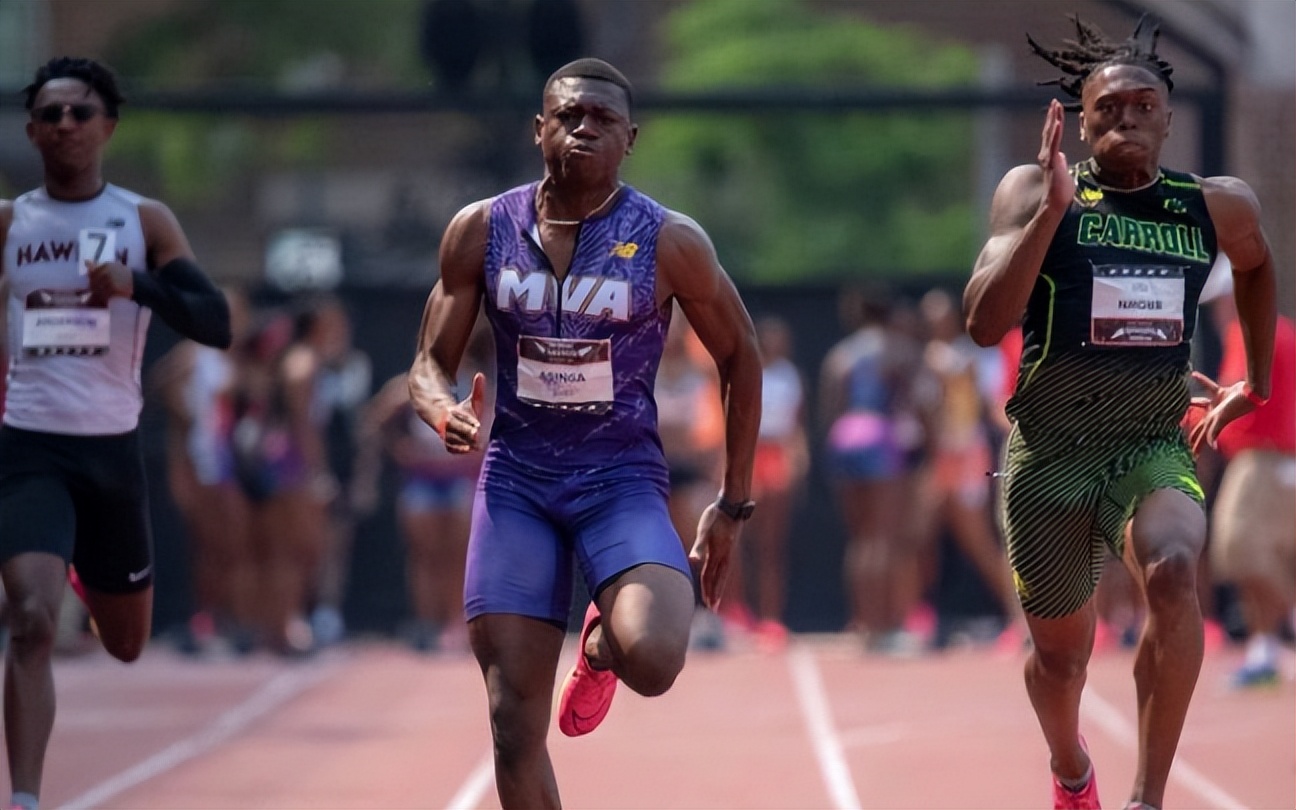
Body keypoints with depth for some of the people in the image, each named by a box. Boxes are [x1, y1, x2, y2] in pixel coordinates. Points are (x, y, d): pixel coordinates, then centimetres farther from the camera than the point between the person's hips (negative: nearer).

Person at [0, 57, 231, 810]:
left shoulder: (145, 221, -2)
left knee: (126, 643, 18)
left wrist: (137, 285, -27)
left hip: (112, 449, 1)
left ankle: (90, 570, 54)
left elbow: (217, 324, -11)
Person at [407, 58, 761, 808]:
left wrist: (733, 506, 4)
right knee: (515, 721, -5)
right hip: (516, 480, 2)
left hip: (623, 478, -2)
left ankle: (606, 639, 12)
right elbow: (431, 364, 6)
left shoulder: (670, 241, -7)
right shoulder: (481, 231, -1)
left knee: (652, 659, -28)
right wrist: (444, 411, -19)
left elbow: (740, 358, 4)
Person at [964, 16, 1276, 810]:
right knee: (1060, 651, 12)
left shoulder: (1219, 207, 1)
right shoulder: (1035, 190, -7)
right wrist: (1051, 209, -26)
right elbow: (986, 323, -20)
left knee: (1174, 571, -32)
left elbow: (1256, 264, 27)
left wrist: (1257, 380, 25)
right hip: (1052, 452, 0)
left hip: (1156, 446, 1)